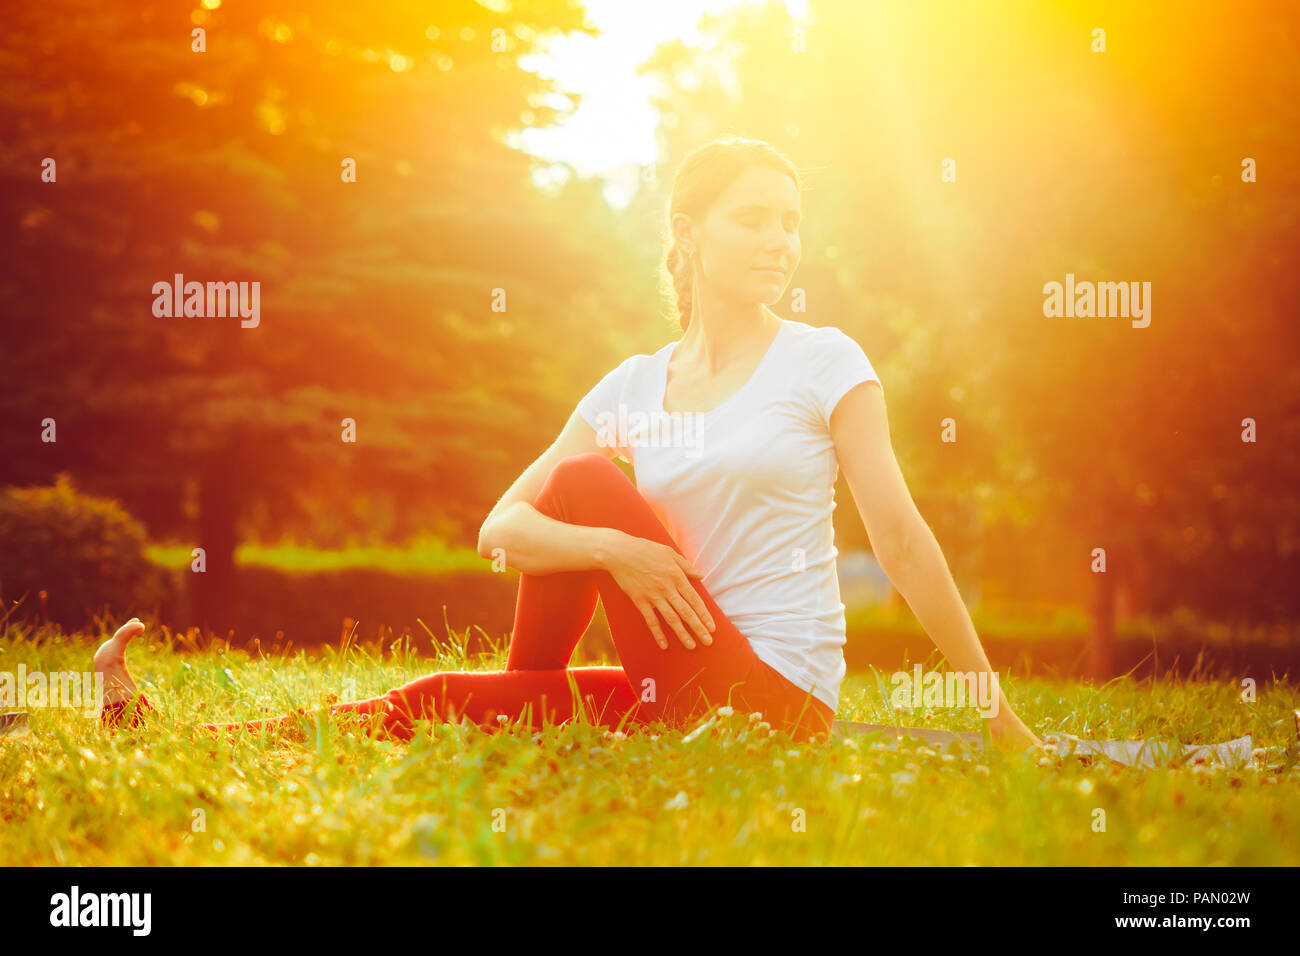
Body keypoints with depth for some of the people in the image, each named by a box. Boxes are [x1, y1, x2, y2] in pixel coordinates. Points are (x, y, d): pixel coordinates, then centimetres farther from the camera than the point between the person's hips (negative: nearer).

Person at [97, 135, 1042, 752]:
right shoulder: (634, 386, 8)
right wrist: (614, 551, -24)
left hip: (774, 692, -4)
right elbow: (499, 529, -2)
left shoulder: (824, 363, -3)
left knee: (587, 480, -14)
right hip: (681, 694, 4)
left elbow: (903, 538, -4)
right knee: (440, 700, -10)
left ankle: (532, 697, 2)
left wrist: (997, 711, -6)